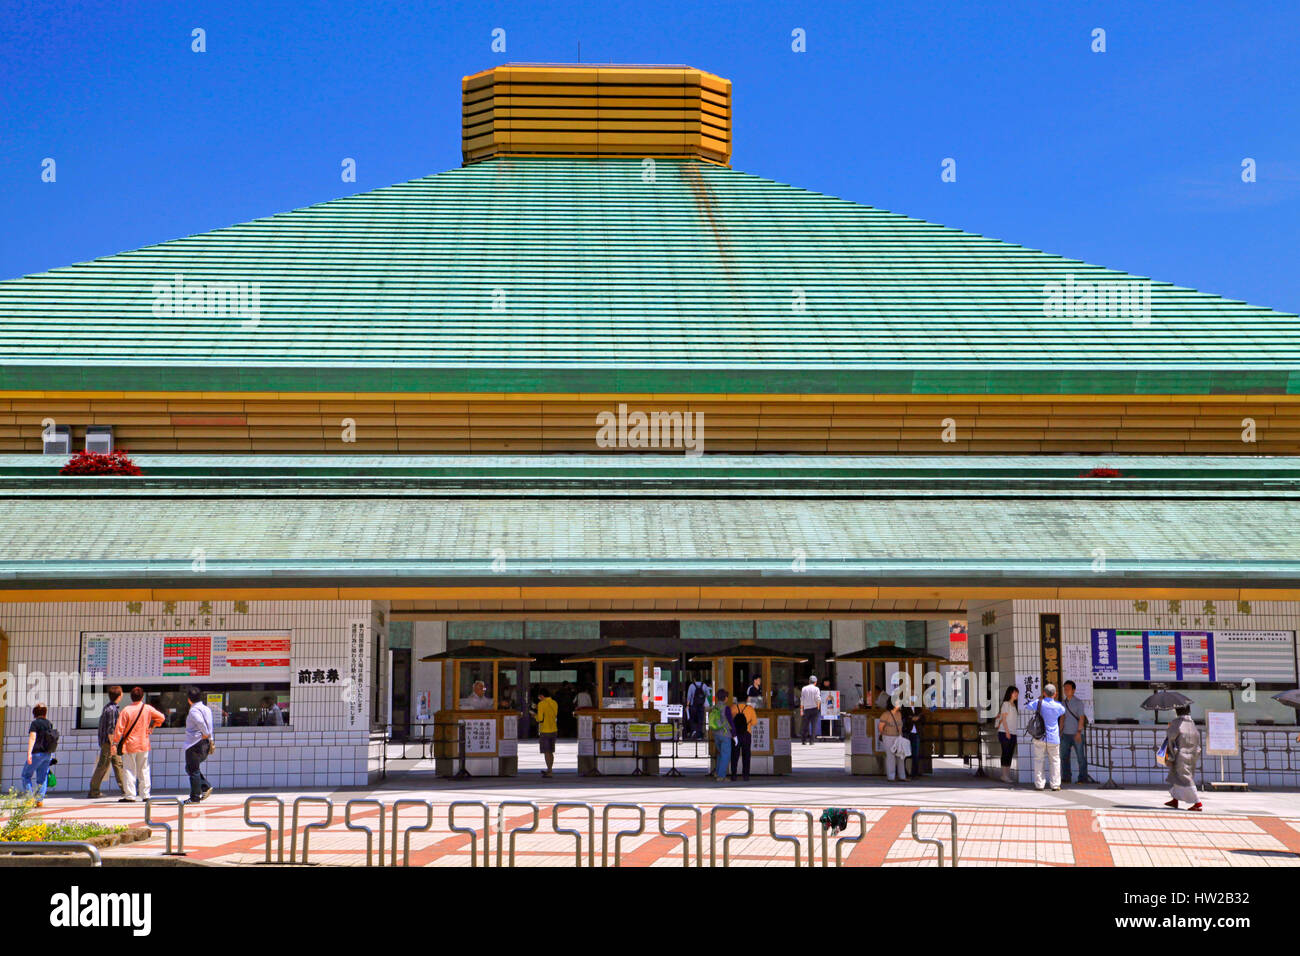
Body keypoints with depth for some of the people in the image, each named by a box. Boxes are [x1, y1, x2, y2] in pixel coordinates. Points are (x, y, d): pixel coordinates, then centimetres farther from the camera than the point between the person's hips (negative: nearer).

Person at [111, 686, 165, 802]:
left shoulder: (126, 710, -11)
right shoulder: (148, 708, -2)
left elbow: (119, 728, -12)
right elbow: (161, 717, 7)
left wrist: (115, 743, -7)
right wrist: (152, 726, 18)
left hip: (129, 745, -3)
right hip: (144, 745, 3)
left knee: (129, 771, 0)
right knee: (144, 770, 11)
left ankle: (130, 796, -4)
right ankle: (145, 795, 12)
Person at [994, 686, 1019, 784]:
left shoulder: (1014, 705, 17)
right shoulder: (1006, 704, -5)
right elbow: (1004, 718, -10)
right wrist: (1007, 731, -15)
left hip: (1012, 733, 8)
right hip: (1005, 732, -8)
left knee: (1010, 754, 6)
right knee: (1006, 753, -8)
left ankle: (1008, 775, 9)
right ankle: (1005, 776, -8)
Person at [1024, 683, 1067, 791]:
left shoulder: (1039, 703, -8)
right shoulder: (1058, 706, -6)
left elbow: (1027, 706, 9)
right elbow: (1063, 710, 18)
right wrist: (1055, 700, 23)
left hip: (1040, 738, 0)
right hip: (1053, 738, 0)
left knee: (1039, 760, 6)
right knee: (1055, 761, 9)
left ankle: (1039, 784, 3)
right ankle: (1055, 784, 5)